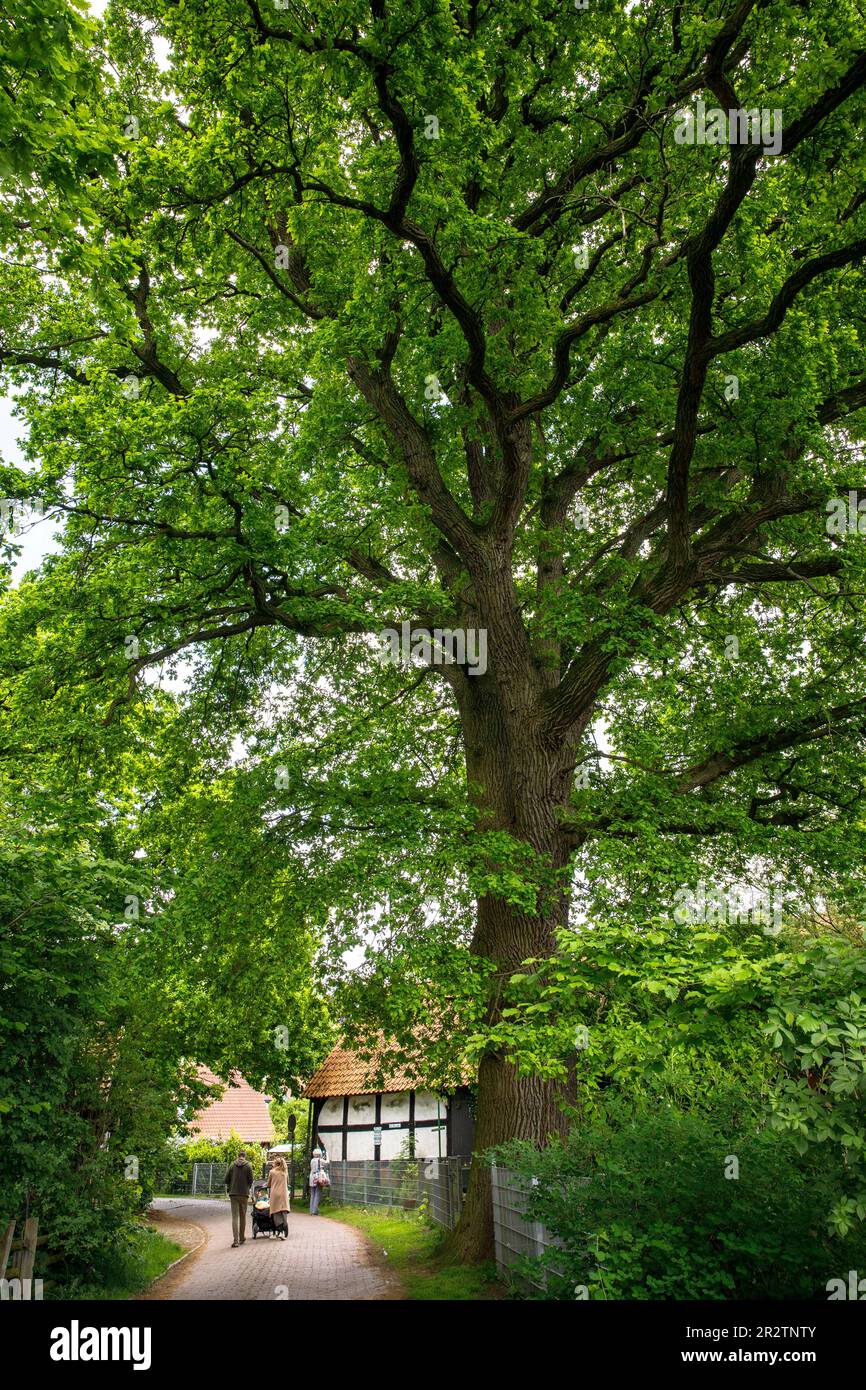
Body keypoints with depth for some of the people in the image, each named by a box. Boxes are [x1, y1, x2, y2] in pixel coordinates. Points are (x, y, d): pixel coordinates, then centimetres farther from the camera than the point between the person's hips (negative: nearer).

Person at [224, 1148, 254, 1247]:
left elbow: (226, 1179, 0)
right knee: (243, 1216, 14)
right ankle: (242, 1238, 23)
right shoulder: (248, 1166, -5)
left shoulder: (232, 1165, 0)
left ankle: (236, 1240, -10)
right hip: (244, 1194, 0)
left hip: (233, 1194, 1)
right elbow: (250, 1180, -4)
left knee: (235, 1217, 0)